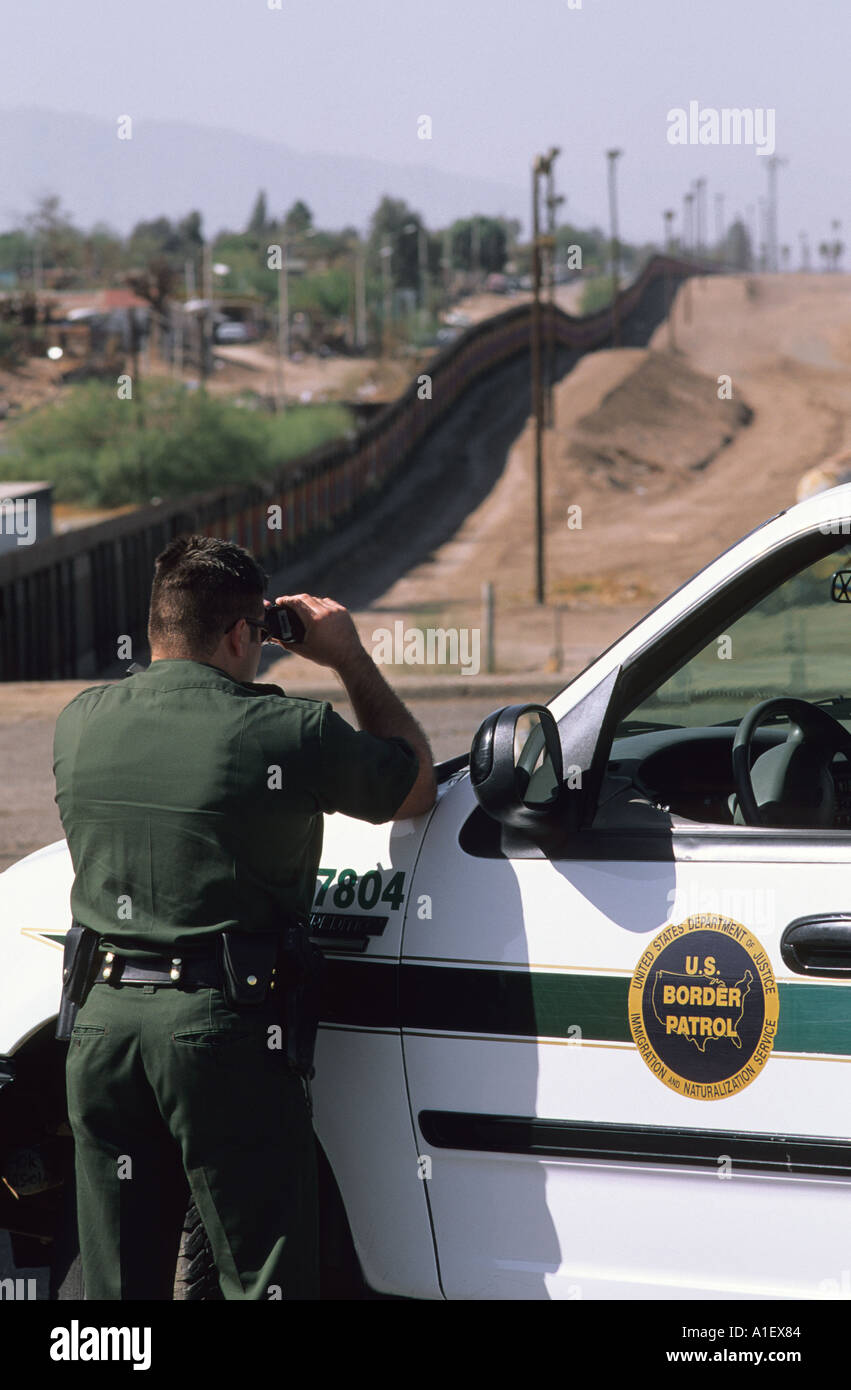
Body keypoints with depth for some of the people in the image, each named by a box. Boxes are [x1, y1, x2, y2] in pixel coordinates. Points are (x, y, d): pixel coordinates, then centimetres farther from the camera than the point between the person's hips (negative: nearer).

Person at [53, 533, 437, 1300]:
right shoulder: (286, 733, -11)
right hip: (225, 1030, -5)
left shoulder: (80, 721, 4)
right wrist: (350, 659, 12)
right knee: (264, 1276, 3)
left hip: (105, 1019, 5)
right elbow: (416, 786, 6)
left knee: (118, 1282, 13)